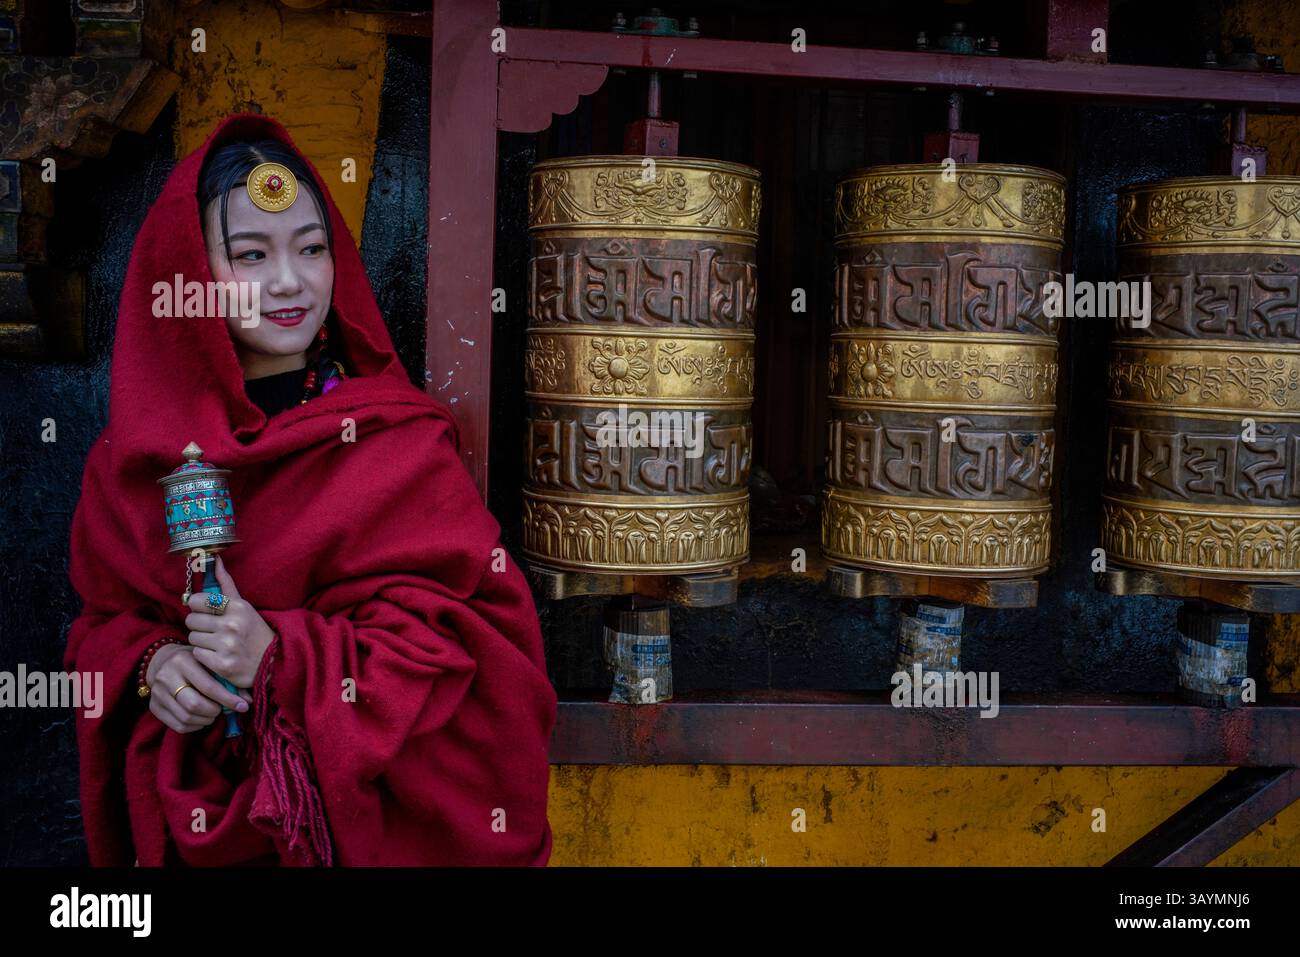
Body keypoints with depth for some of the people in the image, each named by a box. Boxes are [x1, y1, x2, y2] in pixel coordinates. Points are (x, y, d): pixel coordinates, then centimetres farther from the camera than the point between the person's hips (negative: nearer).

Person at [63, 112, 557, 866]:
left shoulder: (399, 436, -10)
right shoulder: (138, 455, -1)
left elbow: (467, 628, -14)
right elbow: (107, 616, 8)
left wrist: (284, 656, -24)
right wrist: (153, 664, -15)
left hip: (364, 801, -2)